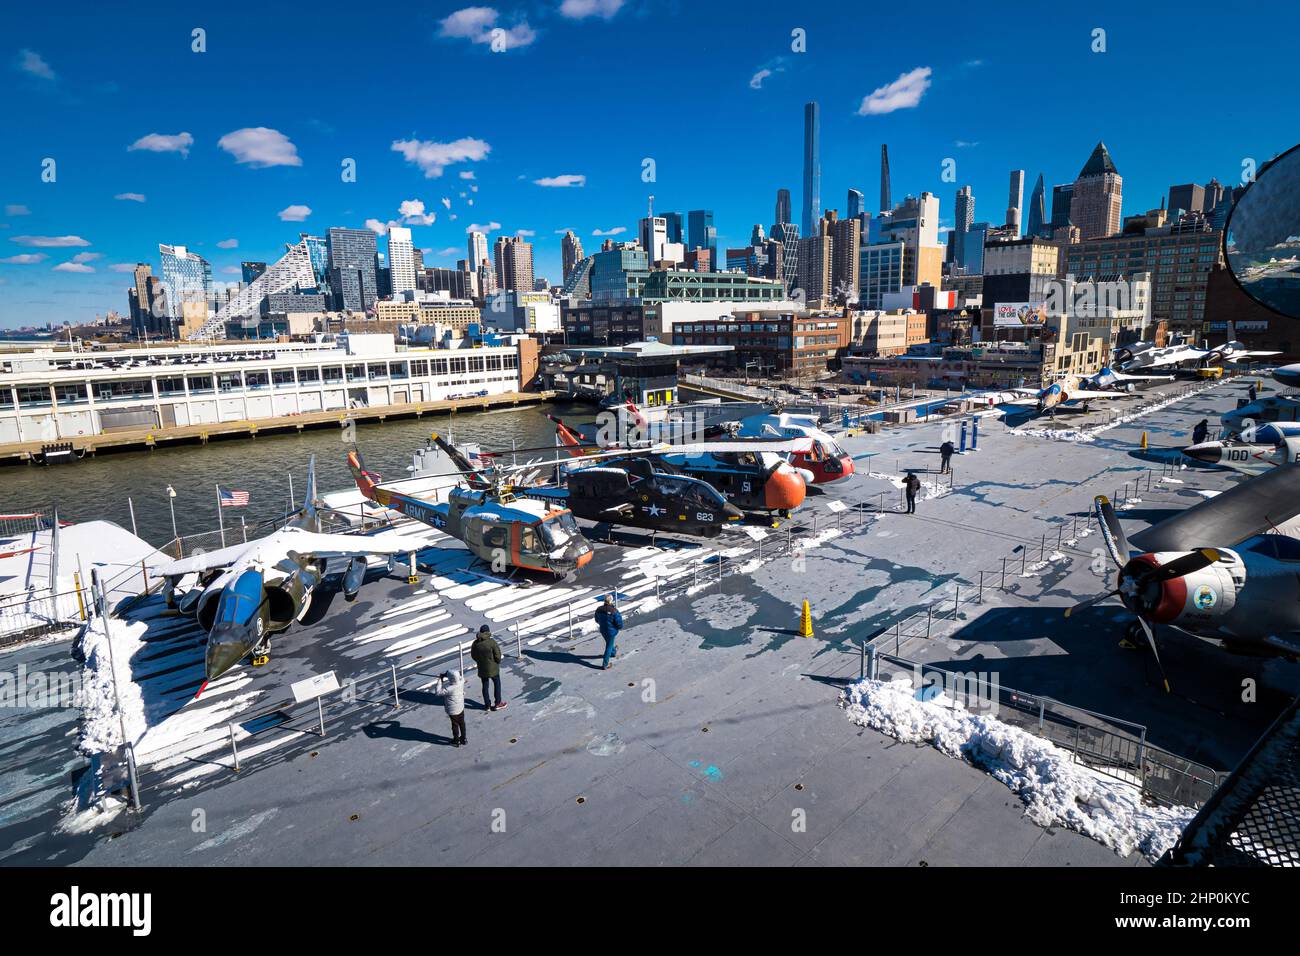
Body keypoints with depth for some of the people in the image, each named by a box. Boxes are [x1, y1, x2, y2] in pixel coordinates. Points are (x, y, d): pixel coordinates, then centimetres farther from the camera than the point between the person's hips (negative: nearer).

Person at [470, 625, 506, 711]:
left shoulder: (475, 643, -8)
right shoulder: (492, 642, -21)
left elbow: (473, 655, 4)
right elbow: (497, 655, -16)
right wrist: (498, 662, 4)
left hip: (482, 668, 4)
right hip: (493, 668, -4)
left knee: (485, 686, 16)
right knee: (497, 684, 16)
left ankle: (487, 705, 25)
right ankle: (497, 703, 22)